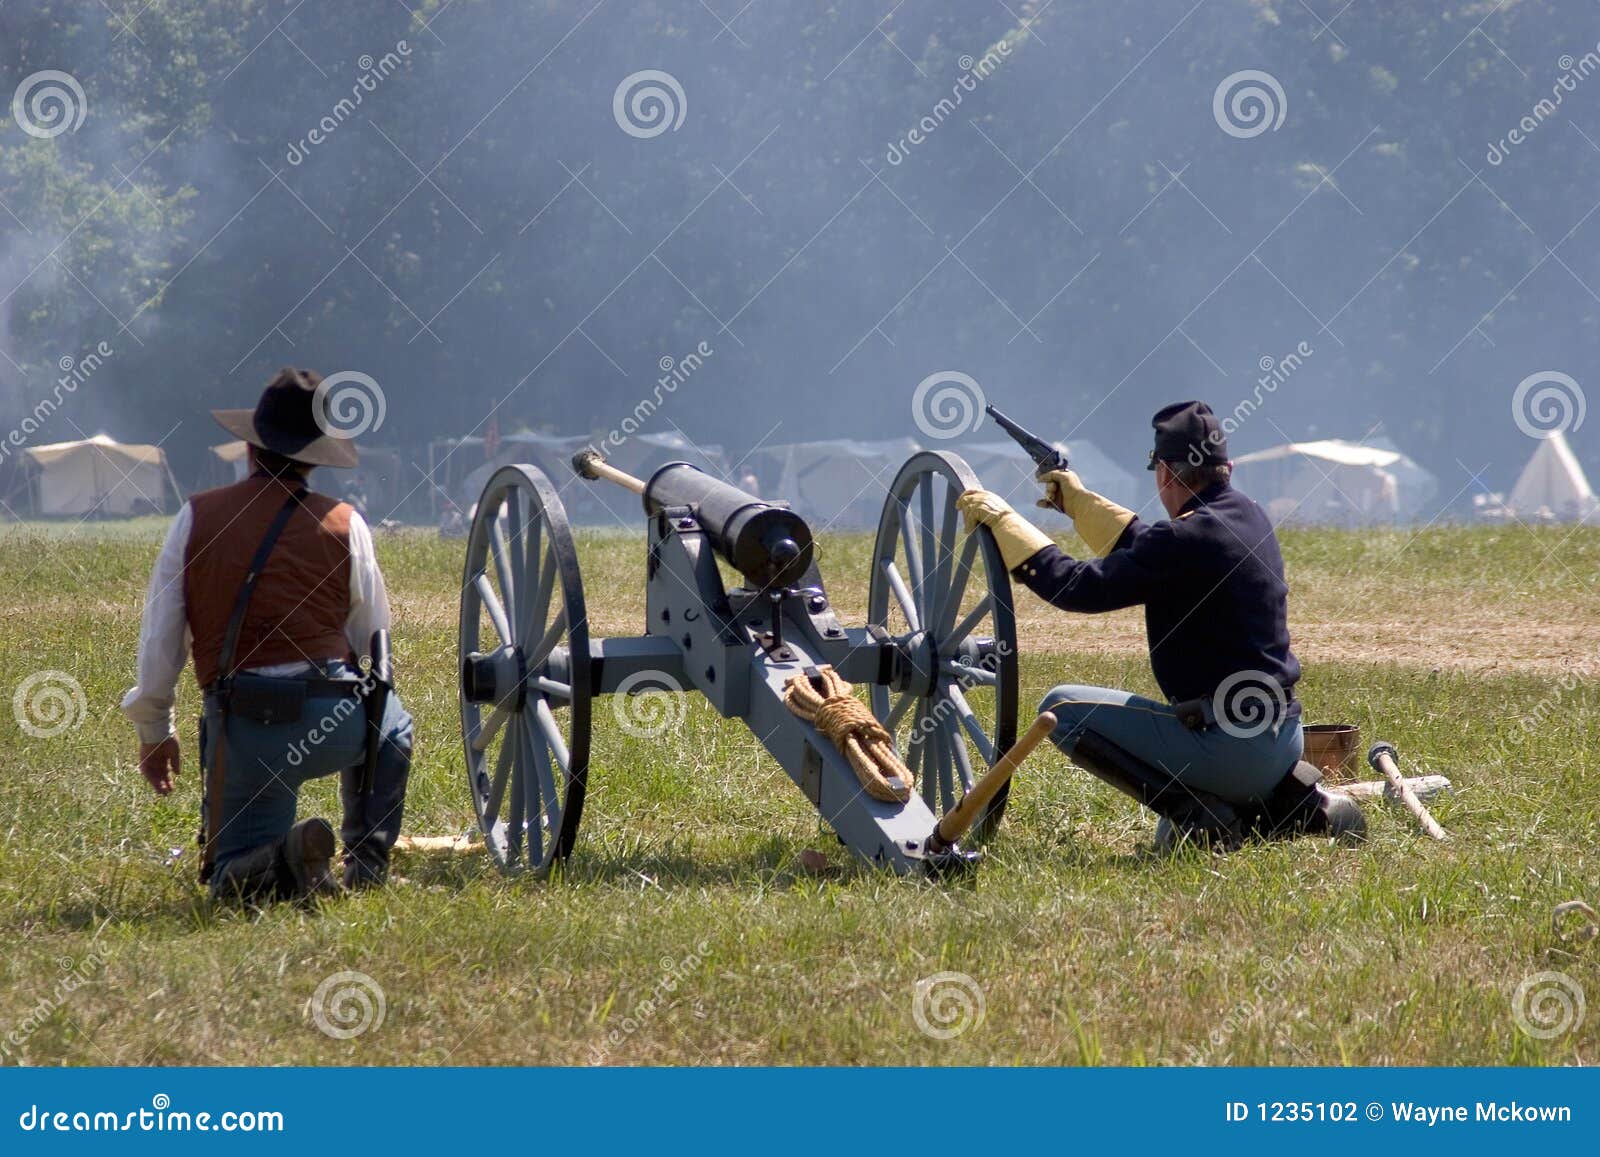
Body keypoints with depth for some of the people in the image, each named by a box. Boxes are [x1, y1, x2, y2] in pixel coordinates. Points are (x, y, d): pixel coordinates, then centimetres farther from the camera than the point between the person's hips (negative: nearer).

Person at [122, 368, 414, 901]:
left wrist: (154, 731, 17)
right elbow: (372, 641, 13)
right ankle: (368, 864, 21)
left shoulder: (196, 519, 5)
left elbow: (159, 641, 4)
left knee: (232, 879, 15)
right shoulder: (344, 525, 4)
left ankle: (287, 859, -19)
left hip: (243, 731, -1)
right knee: (391, 724, 37)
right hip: (335, 722, 1)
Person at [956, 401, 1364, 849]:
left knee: (1062, 708, -4)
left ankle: (1197, 811, -9)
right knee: (1172, 836, 32)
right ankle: (1301, 804, 10)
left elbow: (1078, 587, -19)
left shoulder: (1187, 539, -19)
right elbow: (1146, 551, 26)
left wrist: (1001, 519, -8)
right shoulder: (1248, 518, 9)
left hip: (1229, 744, -9)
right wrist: (1078, 502, 35)